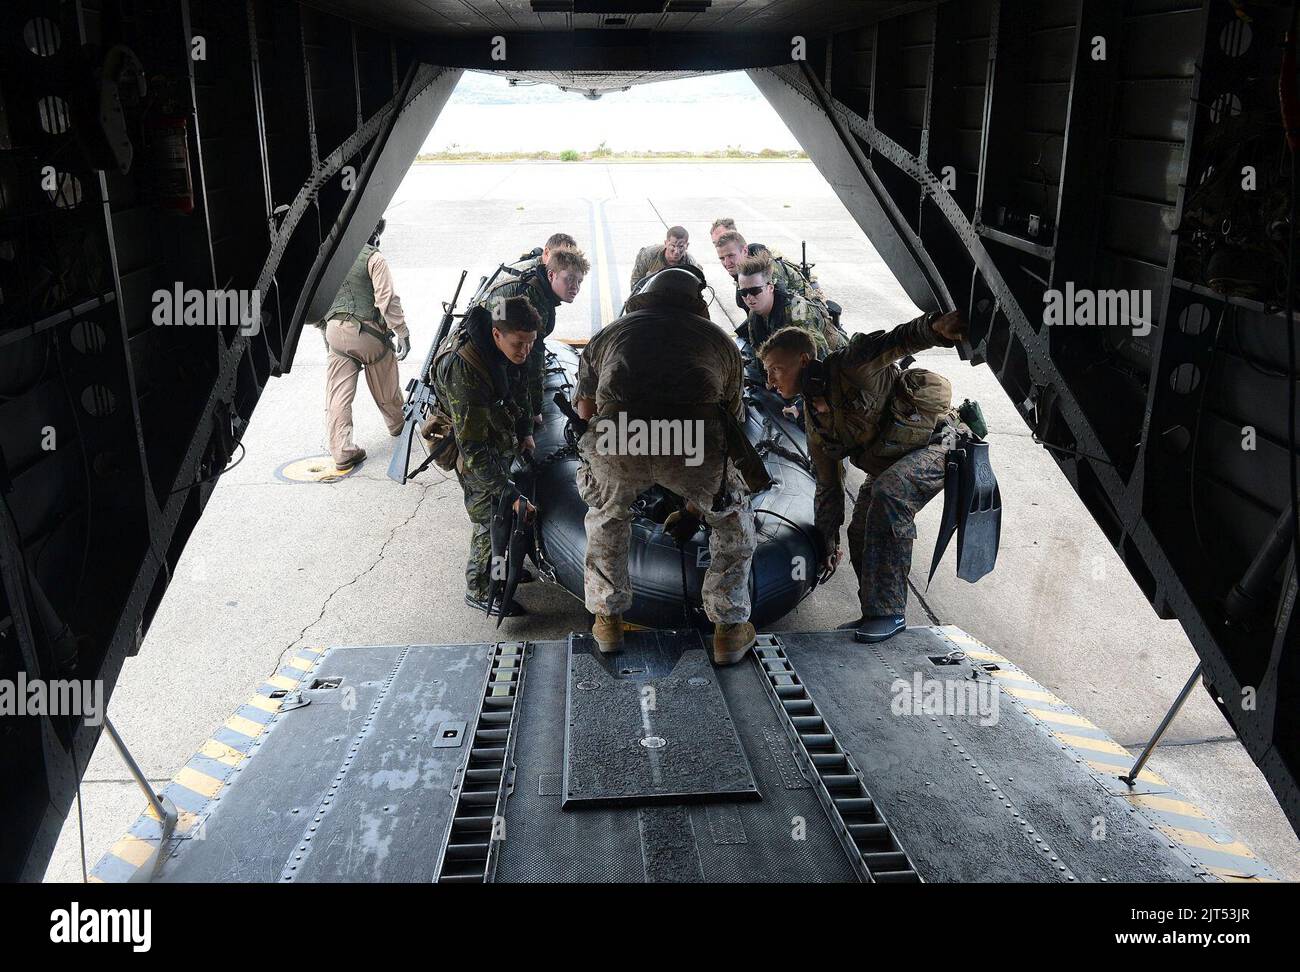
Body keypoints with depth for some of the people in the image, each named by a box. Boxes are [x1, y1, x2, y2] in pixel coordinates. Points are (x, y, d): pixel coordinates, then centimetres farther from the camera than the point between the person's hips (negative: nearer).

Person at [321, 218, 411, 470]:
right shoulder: (374, 258, -10)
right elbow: (387, 300, -16)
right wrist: (402, 333, -12)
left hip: (334, 330, 4)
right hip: (367, 331, -4)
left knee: (337, 393, 3)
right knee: (385, 387, 18)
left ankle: (341, 450, 0)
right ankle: (398, 424, 40)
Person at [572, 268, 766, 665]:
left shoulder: (608, 333, 30)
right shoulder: (719, 338, 31)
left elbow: (584, 410, 37)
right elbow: (733, 418, 40)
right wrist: (700, 497, 54)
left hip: (617, 443, 1)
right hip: (694, 443, 0)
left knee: (607, 515, 34)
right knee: (733, 520, 29)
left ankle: (608, 619, 39)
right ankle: (729, 630, 32)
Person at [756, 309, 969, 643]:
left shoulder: (851, 365, -18)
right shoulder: (815, 421, 5)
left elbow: (900, 340, -34)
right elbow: (828, 487, 12)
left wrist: (936, 327, -56)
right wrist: (827, 541, 12)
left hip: (939, 441, -9)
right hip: (890, 463, 9)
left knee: (887, 493, -31)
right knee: (860, 534, 4)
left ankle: (888, 612, -26)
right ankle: (874, 615, 21)